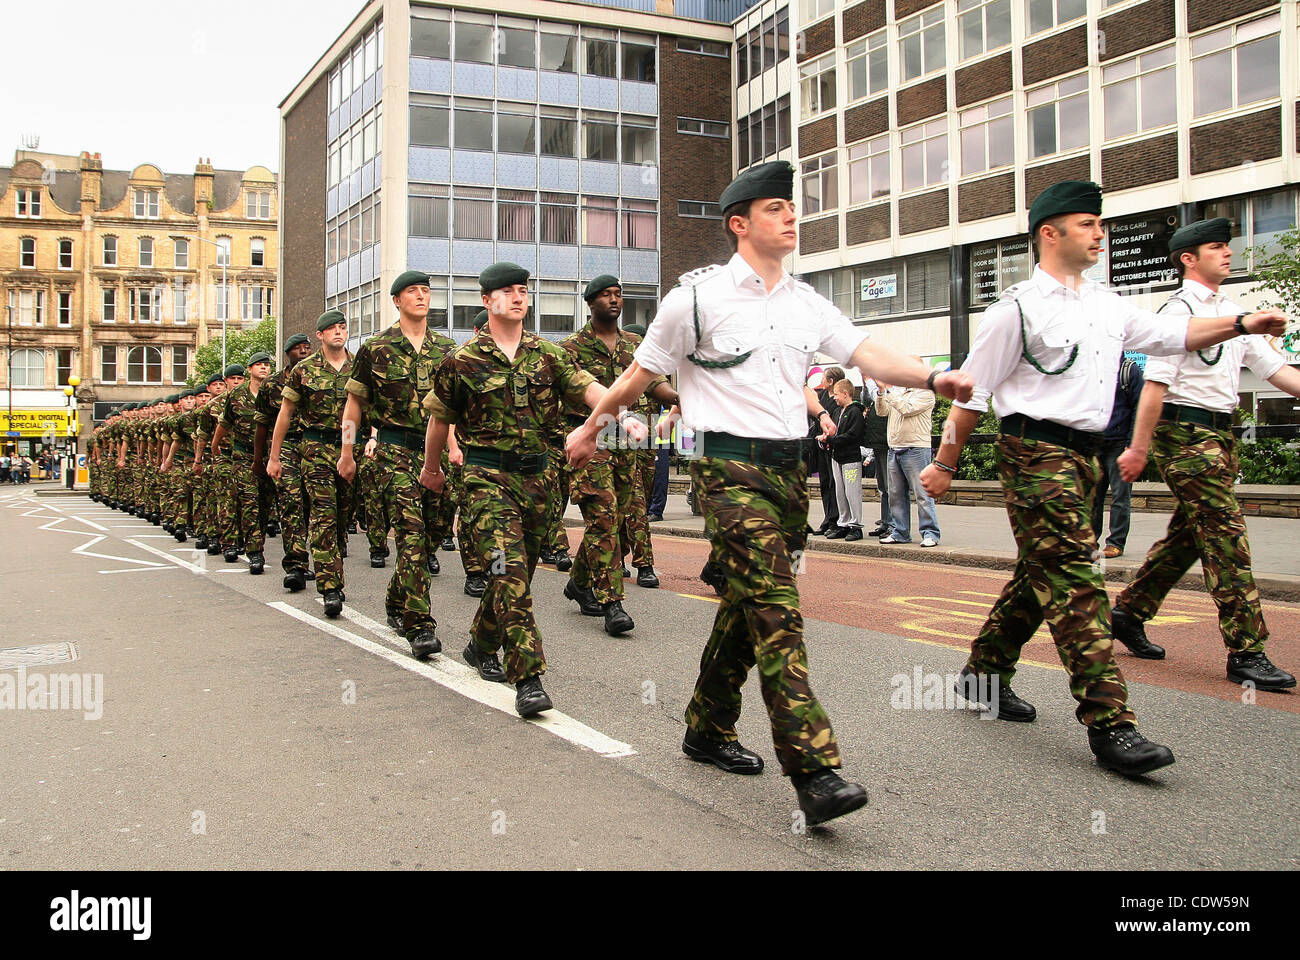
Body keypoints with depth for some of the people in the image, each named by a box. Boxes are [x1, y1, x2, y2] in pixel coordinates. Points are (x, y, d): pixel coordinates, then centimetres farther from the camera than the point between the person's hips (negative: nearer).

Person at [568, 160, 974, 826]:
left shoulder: (805, 302, 13)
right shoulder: (700, 295, -3)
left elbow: (867, 353, 3)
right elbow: (641, 374, 6)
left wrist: (934, 378, -14)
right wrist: (590, 428, 13)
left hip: (789, 470, 7)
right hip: (730, 469, -6)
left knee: (749, 607, 13)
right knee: (774, 609, -16)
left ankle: (708, 729, 30)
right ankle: (814, 771, -18)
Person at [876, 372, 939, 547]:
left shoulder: (925, 392, -4)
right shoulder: (897, 391, 18)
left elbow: (906, 409, -17)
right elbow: (882, 411, 11)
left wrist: (888, 390, -12)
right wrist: (881, 390, -1)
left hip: (916, 449, -7)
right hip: (894, 450, 7)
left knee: (922, 494, -8)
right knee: (896, 494, 9)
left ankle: (930, 533, -5)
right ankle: (899, 532, 16)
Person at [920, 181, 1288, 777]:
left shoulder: (1108, 306, 16)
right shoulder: (1018, 309, -7)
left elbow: (1171, 334, 24)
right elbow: (970, 394, -5)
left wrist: (1241, 324, 11)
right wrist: (945, 465, -2)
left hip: (1081, 456, 8)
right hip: (1034, 453, -8)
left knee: (1040, 575, 14)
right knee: (1074, 582, -12)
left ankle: (984, 673, 30)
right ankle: (1109, 724, -12)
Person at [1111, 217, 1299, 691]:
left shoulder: (1232, 312, 17)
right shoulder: (1180, 311, -10)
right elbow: (1156, 383, -16)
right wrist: (1139, 448, -19)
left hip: (1219, 434, 9)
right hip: (1186, 433, -9)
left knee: (1188, 534, 15)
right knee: (1226, 534, -10)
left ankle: (1129, 613, 27)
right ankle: (1246, 653, -7)